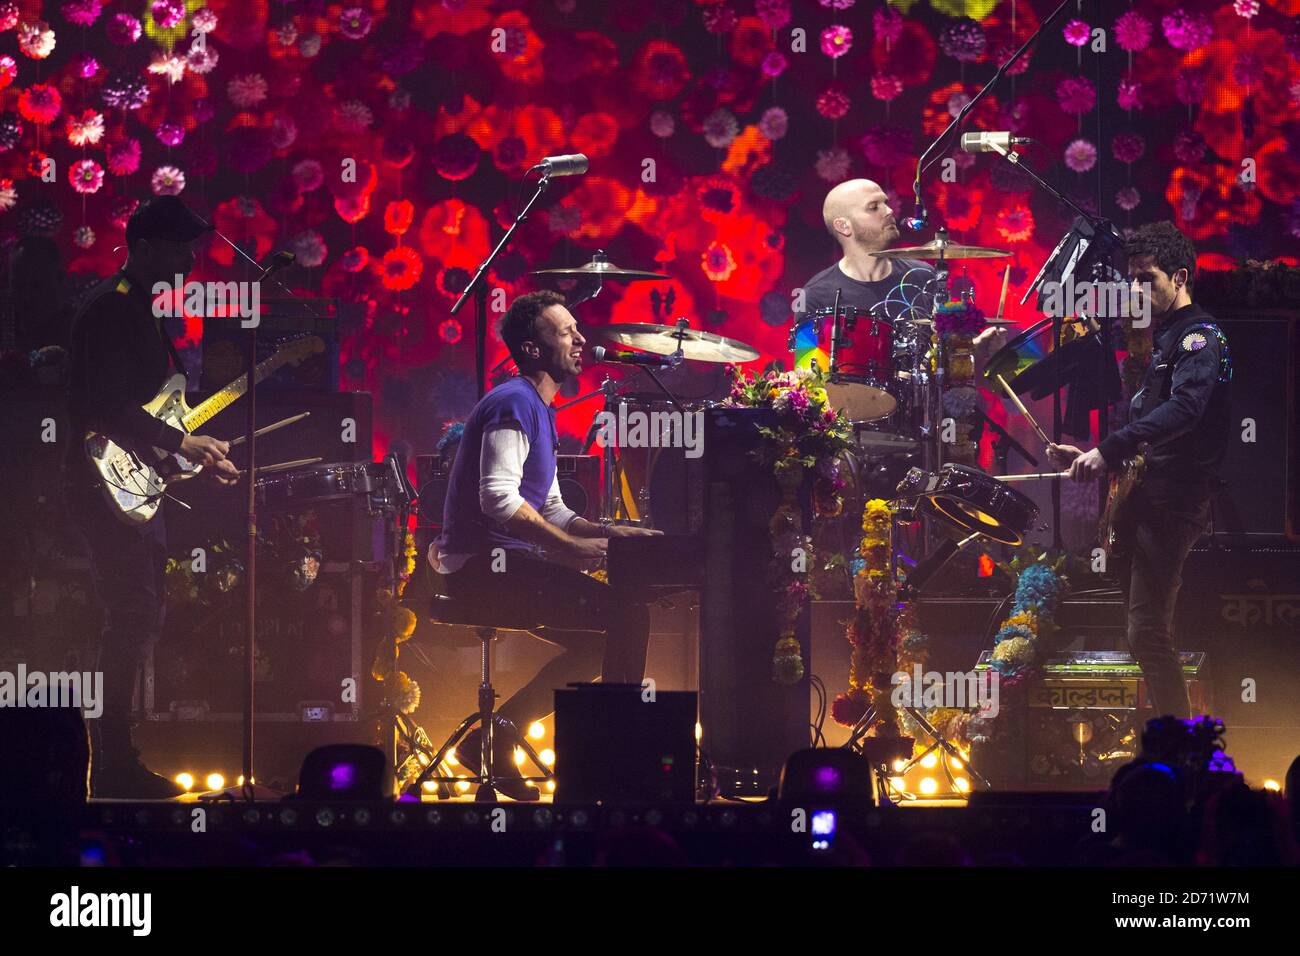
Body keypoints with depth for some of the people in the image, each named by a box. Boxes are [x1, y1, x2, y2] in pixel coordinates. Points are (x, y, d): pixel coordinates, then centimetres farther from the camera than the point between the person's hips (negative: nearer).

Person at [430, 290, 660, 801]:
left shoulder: (539, 410, 21)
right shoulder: (514, 404, -12)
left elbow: (550, 510, 24)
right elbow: (498, 499, -24)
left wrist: (603, 531, 7)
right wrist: (572, 546, -22)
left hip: (506, 564, 11)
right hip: (485, 567, -11)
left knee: (603, 638, 15)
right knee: (628, 615, -18)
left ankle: (495, 737, 12)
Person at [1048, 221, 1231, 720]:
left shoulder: (1202, 337, -11)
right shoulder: (1164, 337, 21)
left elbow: (1184, 407, -29)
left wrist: (1110, 450, -38)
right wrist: (1092, 454, 14)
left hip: (1174, 501, -10)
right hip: (1144, 494, 10)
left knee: (1147, 632, -14)